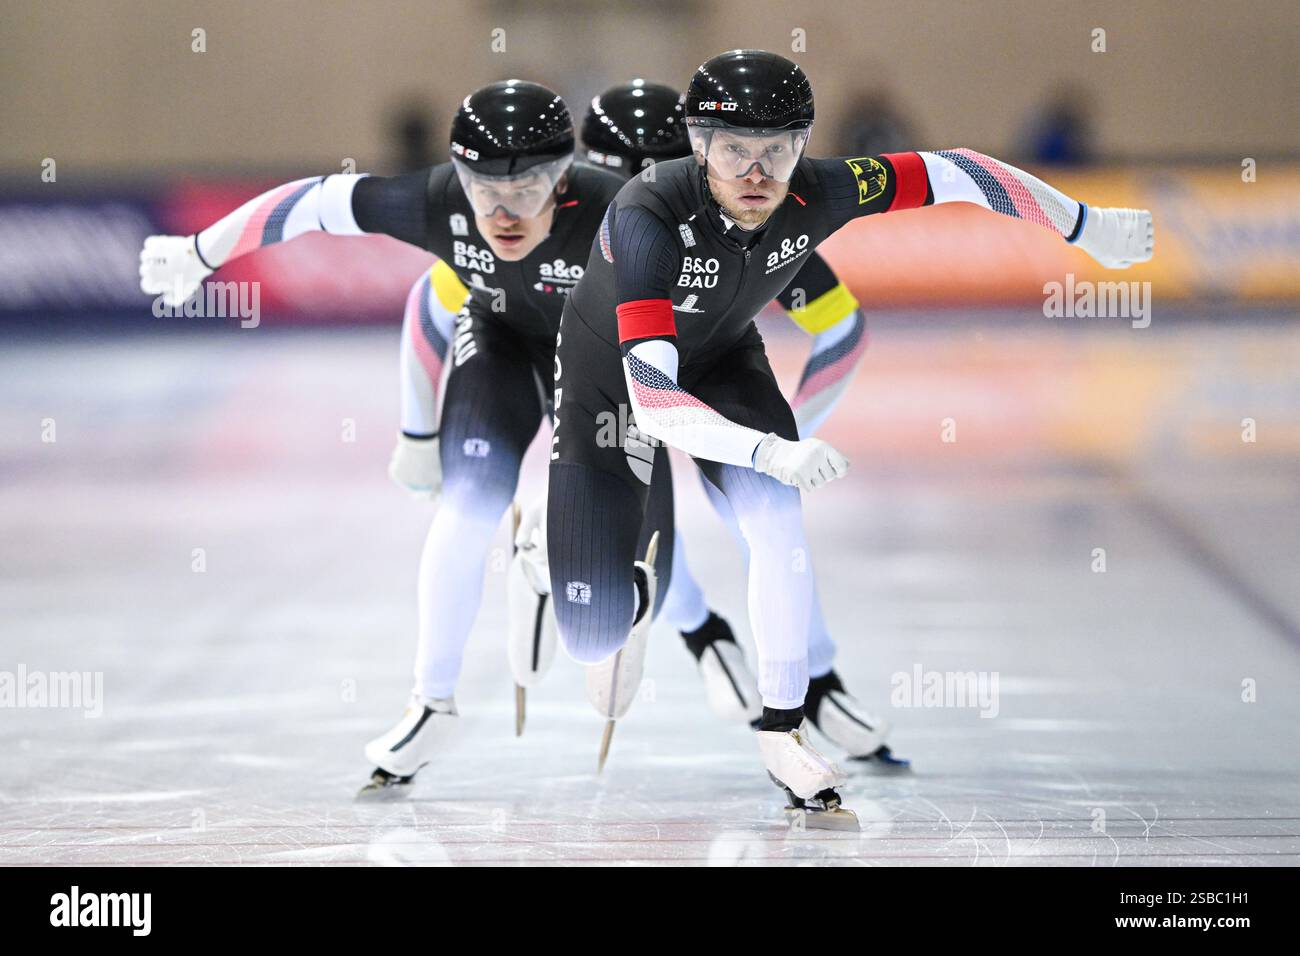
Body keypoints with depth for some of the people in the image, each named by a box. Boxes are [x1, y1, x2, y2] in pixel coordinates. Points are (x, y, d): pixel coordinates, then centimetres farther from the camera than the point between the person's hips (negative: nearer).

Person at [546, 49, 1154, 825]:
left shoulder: (818, 194, -28)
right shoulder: (649, 219, -40)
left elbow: (949, 173, -11)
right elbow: (652, 402, -46)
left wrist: (1087, 227, -3)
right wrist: (770, 451, -61)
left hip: (722, 359, 3)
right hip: (612, 376, -3)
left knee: (778, 516, -27)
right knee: (589, 638, -7)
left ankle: (782, 733, -10)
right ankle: (631, 595, 32)